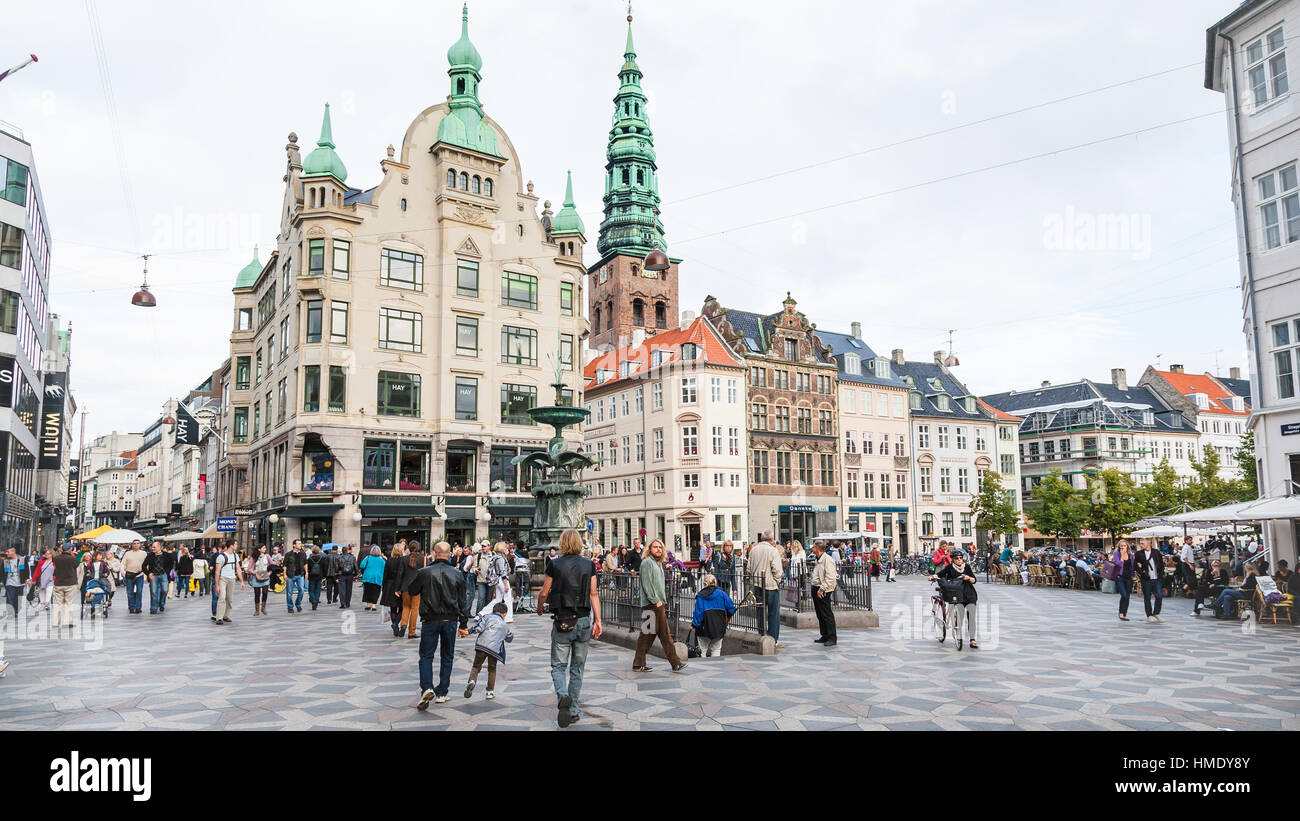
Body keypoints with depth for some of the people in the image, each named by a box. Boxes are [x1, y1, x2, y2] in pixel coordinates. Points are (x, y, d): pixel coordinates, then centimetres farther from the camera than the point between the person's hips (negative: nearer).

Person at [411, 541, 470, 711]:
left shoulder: (424, 573, -7)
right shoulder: (457, 575, -1)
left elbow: (413, 591, 10)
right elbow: (462, 602, 3)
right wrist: (463, 625, 10)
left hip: (430, 620, -2)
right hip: (450, 621, 2)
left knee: (426, 656, 6)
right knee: (447, 657, 13)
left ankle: (427, 688, -14)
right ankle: (442, 693, 17)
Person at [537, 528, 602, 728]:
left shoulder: (555, 565, -3)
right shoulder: (588, 565, 2)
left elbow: (544, 593, 1)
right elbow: (593, 594, -1)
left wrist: (539, 607, 21)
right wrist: (597, 621, 0)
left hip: (562, 621, -2)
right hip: (583, 621, 2)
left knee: (558, 666, 8)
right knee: (577, 668, 13)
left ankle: (563, 696, -19)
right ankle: (573, 711, 16)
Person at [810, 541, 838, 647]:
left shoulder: (827, 559, -14)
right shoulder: (818, 560, 18)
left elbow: (830, 578, -21)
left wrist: (822, 589, -22)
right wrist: (815, 588, 17)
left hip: (823, 591, -10)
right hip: (816, 589, 10)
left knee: (827, 614, -6)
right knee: (820, 614, 13)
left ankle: (832, 638, -2)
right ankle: (824, 636, 20)